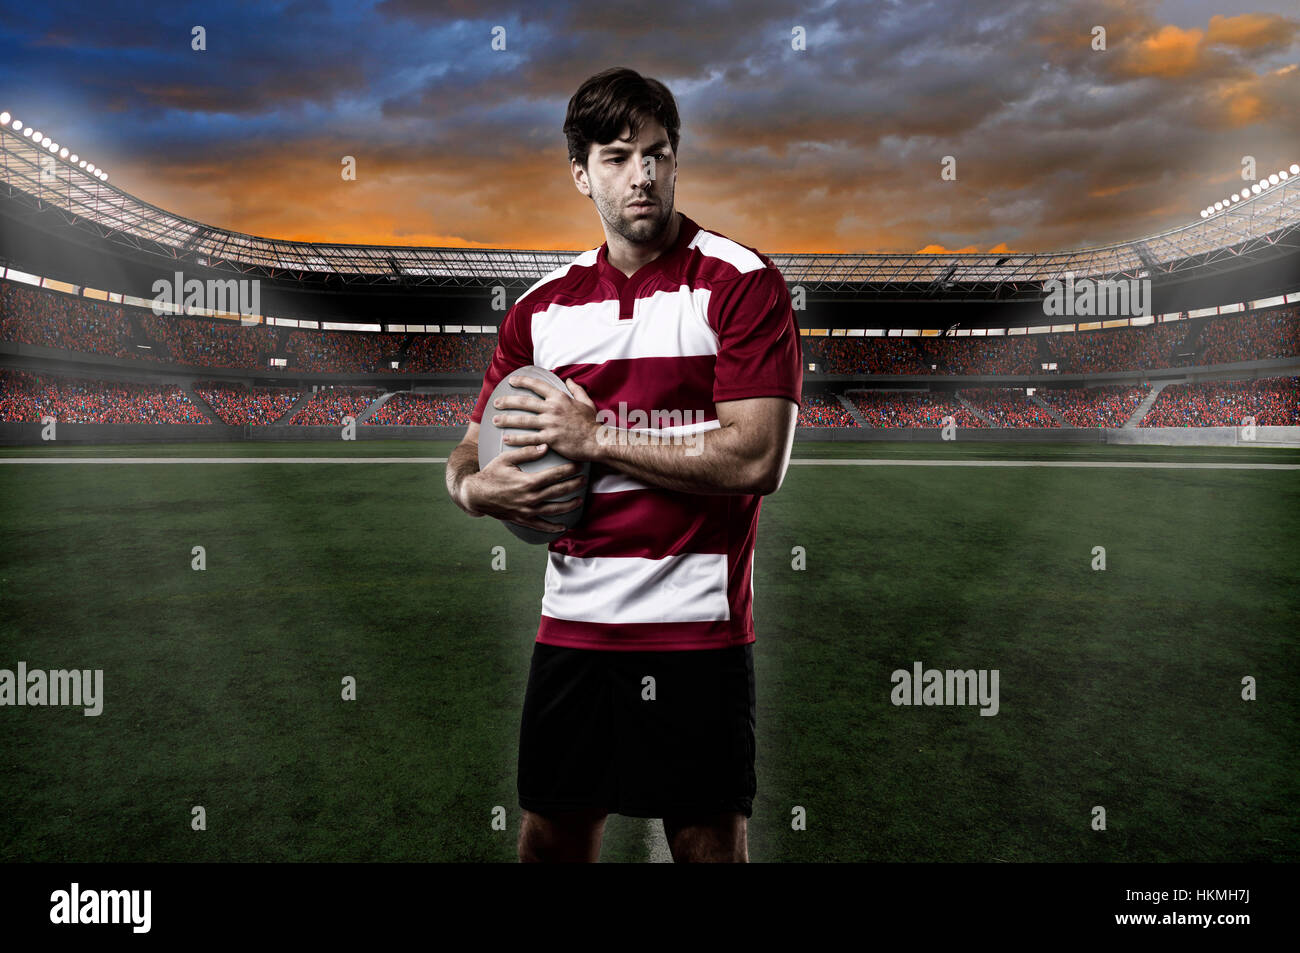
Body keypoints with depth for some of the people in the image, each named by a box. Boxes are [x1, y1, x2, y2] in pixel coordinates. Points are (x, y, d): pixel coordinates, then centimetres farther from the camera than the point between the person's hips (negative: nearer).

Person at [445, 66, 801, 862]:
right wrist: (478, 486, -8)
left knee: (711, 843, 9)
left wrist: (596, 439, -14)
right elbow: (472, 452, 16)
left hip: (696, 626, -4)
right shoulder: (543, 307, 10)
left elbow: (758, 460, -16)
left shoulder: (742, 282, -5)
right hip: (570, 625, 5)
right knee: (550, 839, 15)